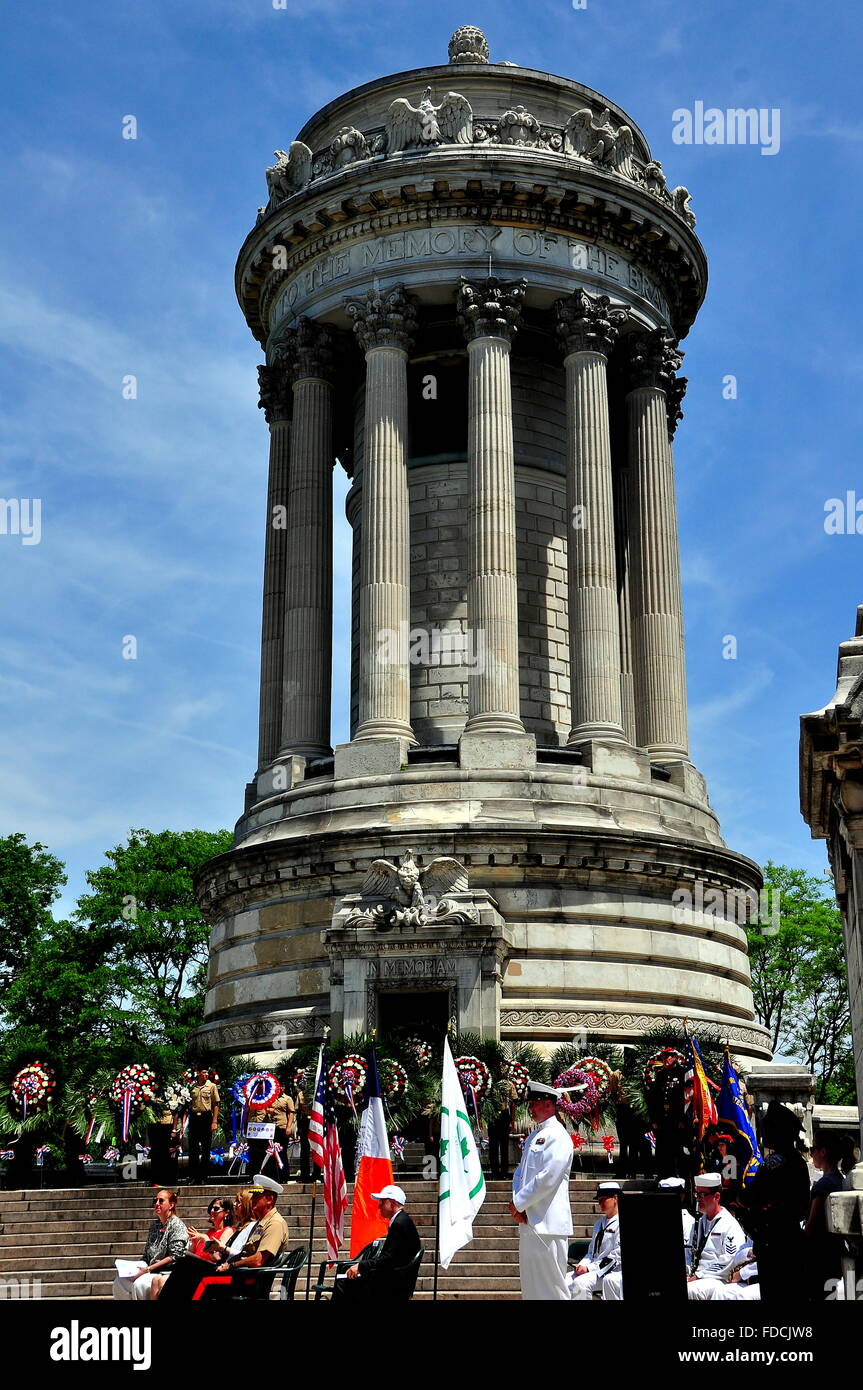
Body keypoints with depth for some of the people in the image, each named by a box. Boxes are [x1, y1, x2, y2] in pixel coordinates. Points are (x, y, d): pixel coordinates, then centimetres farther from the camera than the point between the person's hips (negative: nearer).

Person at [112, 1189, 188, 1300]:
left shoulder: (176, 1225, -8)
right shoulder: (154, 1224, 16)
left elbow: (174, 1257, -15)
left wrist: (148, 1269, -17)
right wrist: (140, 1266, -1)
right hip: (151, 1271, 8)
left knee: (139, 1284, -32)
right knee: (119, 1281, -13)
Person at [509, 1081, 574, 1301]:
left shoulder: (558, 1136, -10)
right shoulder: (533, 1137, 19)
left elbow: (547, 1178, -18)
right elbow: (520, 1173, 19)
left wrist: (518, 1203, -11)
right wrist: (517, 1204, 1)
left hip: (547, 1223, -9)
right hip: (529, 1221, 9)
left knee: (552, 1286, -6)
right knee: (530, 1284, 13)